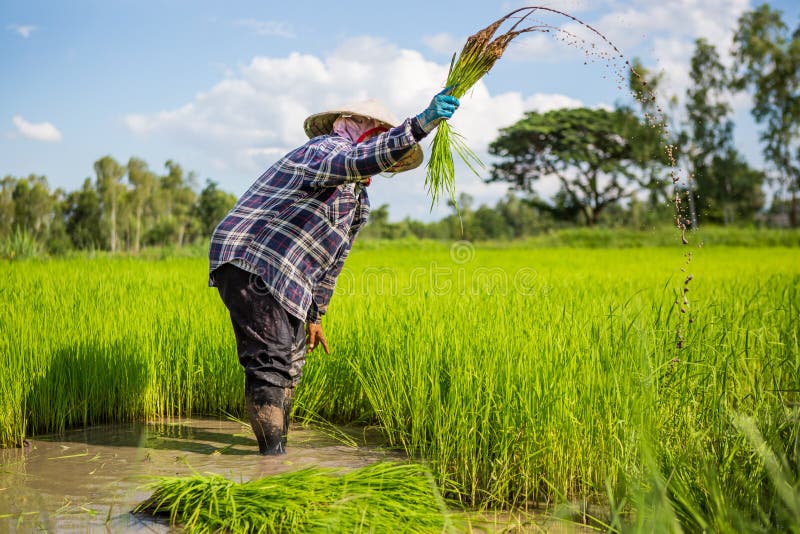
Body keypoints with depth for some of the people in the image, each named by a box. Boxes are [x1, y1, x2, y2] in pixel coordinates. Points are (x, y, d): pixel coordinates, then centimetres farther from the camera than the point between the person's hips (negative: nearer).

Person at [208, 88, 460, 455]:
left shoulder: (357, 201, 23)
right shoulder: (329, 148, -9)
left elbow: (331, 260, 28)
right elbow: (358, 161, -35)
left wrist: (315, 316, 28)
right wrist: (422, 124, -44)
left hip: (281, 280, 11)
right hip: (249, 262, -11)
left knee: (291, 361, 15)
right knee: (272, 358, -16)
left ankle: (277, 447, 25)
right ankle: (272, 455, -14)